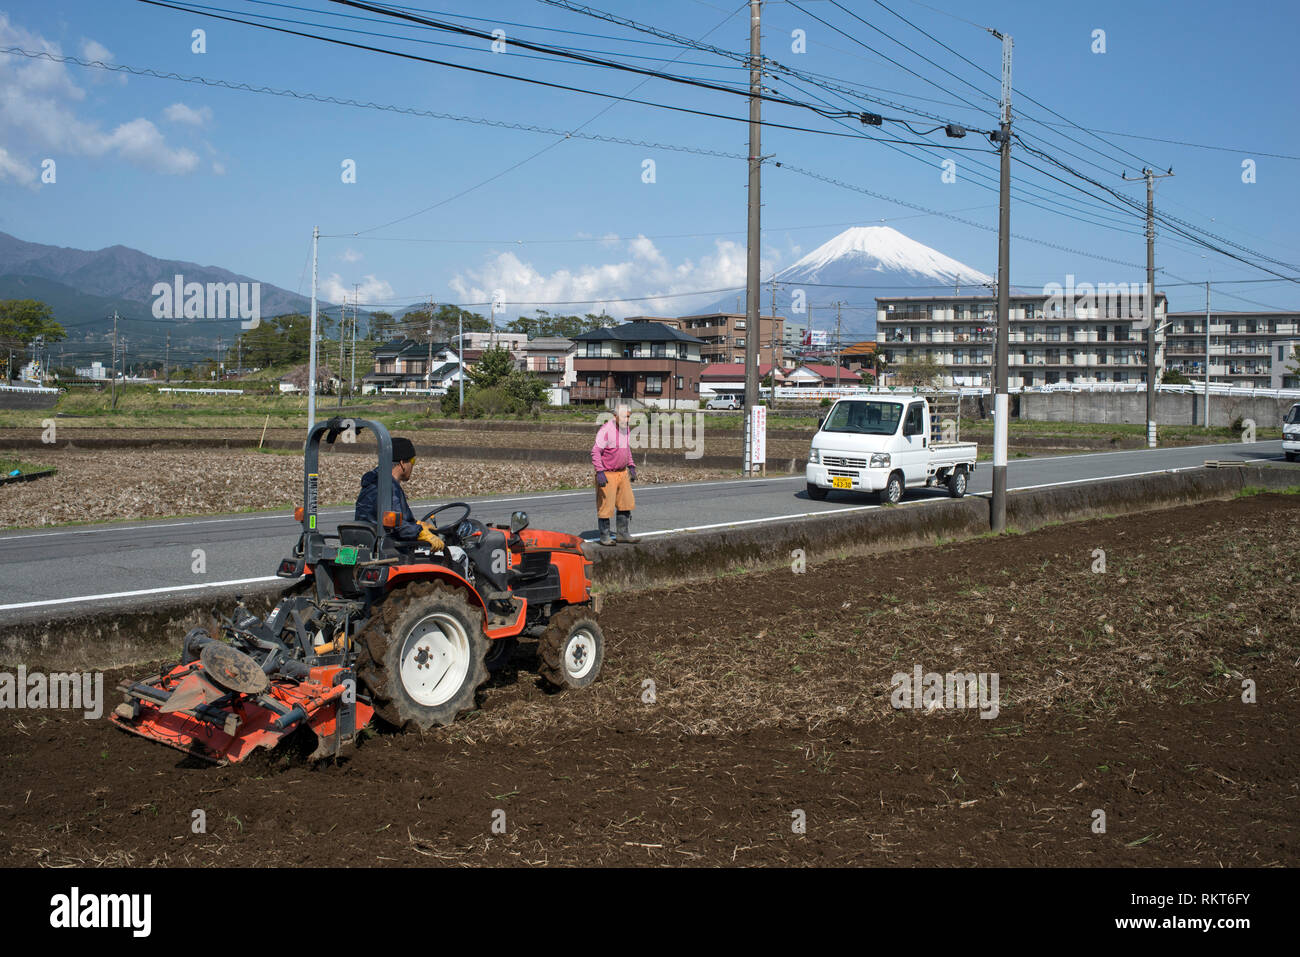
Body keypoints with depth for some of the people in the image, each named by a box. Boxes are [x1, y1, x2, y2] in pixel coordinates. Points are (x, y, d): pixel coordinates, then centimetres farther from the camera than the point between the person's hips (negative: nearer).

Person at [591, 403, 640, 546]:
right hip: (607, 475, -8)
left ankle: (623, 534, 16)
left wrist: (631, 466, 16)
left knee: (626, 503, 7)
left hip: (622, 473, 8)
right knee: (606, 505, -1)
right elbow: (595, 451, -22)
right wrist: (600, 472, -29)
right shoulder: (606, 430, -18)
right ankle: (605, 536, 9)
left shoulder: (625, 428, 7)